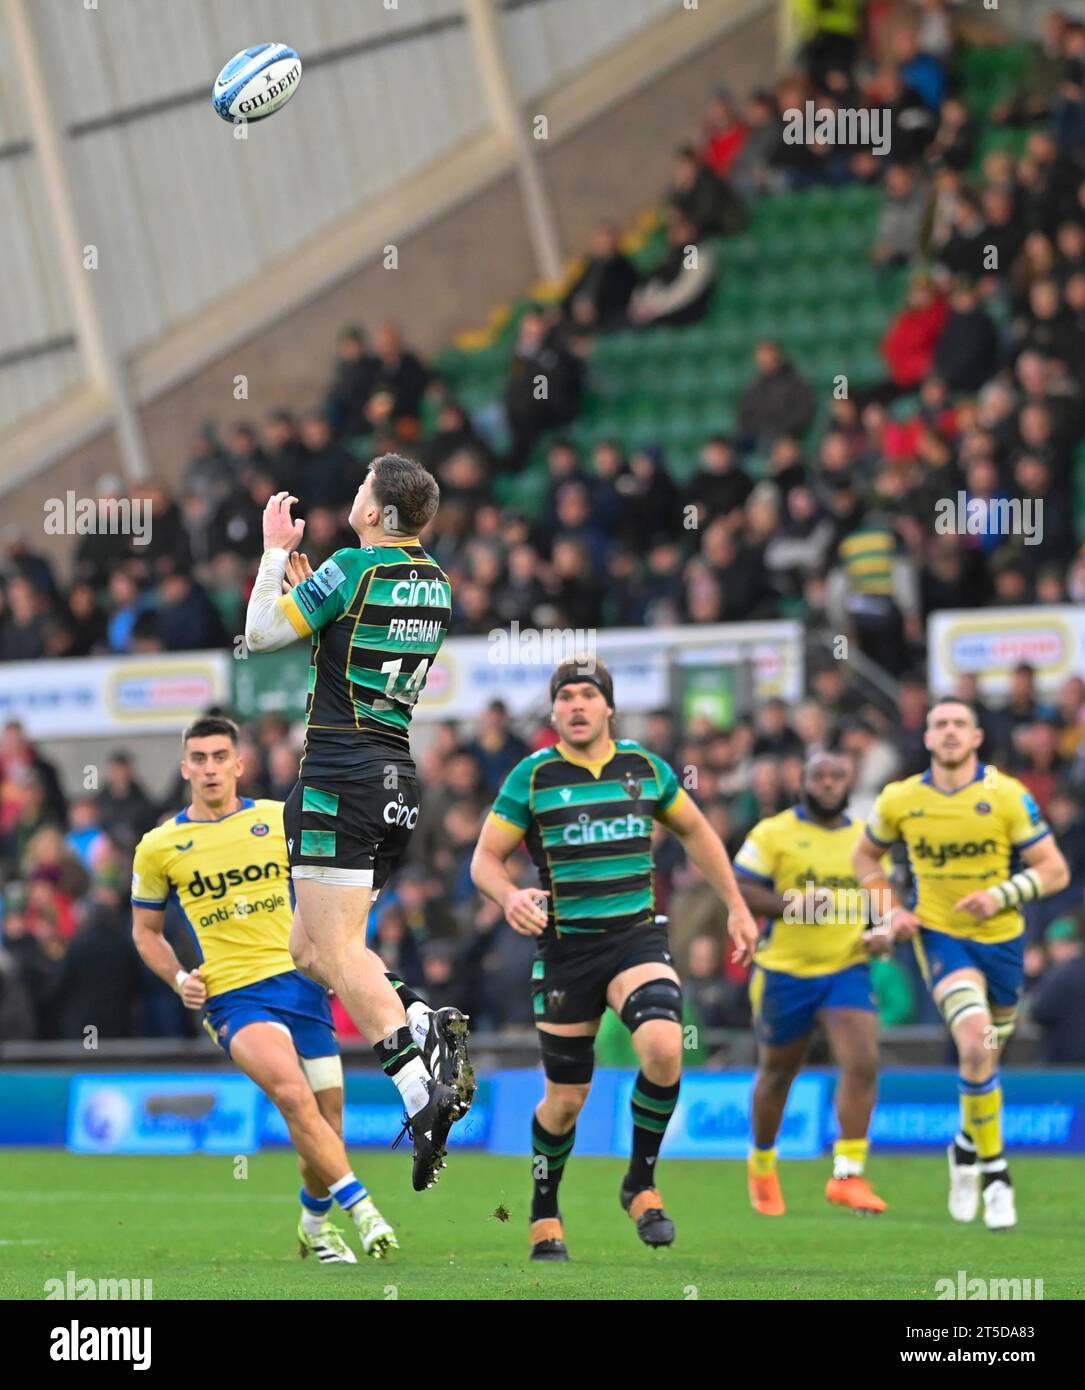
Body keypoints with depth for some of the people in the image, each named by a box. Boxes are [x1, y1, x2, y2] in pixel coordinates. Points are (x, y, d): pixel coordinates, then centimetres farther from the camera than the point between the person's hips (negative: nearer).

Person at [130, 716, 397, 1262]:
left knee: (328, 1114, 3)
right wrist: (180, 979, 0)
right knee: (293, 1094, -28)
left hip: (300, 979, 2)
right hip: (233, 994, -2)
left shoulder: (282, 820, 6)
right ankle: (360, 1208, -26)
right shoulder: (158, 847, 4)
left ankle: (315, 1223, 30)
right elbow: (145, 930, 17)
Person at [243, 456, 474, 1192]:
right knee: (309, 945, 15)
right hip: (397, 780, 8)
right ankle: (431, 1028, -5)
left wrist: (276, 551, 9)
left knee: (334, 951, -10)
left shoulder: (352, 568, -12)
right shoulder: (436, 584, 12)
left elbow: (263, 632, -3)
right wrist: (301, 571, 27)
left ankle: (422, 1090, -23)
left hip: (342, 774, -8)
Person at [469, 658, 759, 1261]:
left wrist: (736, 906, 19)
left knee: (664, 1047, -26)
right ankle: (544, 1219, 26)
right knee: (567, 1099, 2)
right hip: (565, 949, -1)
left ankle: (641, 1184, -5)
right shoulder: (533, 777, -2)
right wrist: (510, 896, -21)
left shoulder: (646, 769, 5)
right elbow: (486, 857, 1)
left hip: (638, 937, 1)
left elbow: (696, 831, 21)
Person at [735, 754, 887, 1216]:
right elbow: (736, 889, -10)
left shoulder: (865, 838, 9)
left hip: (847, 968, 2)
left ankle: (848, 1175, -15)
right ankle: (761, 1166, 36)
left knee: (862, 1064, -18)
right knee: (777, 1073, 12)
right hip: (784, 970, -2)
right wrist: (791, 905, -22)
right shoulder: (774, 832, -3)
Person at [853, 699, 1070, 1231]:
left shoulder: (1007, 796, -9)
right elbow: (866, 855, 15)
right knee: (976, 1043, -24)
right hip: (939, 934, -1)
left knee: (984, 1059, 13)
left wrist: (1001, 896, -23)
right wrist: (890, 912, 1)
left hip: (1000, 938, 1)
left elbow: (1055, 870, -8)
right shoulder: (899, 800, -4)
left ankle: (967, 1145, 44)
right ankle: (993, 1170, -12)